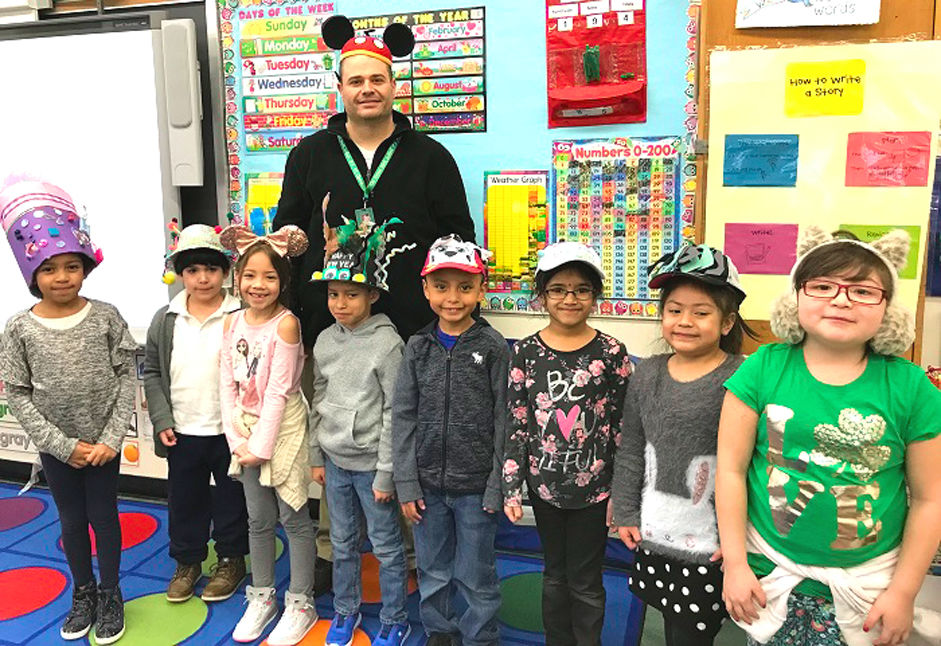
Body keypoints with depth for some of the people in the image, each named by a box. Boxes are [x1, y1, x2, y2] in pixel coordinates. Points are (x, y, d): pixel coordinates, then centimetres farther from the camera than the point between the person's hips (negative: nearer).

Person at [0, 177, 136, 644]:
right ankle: (83, 593, 37)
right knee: (72, 520, 16)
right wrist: (63, 445, -11)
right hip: (54, 446, 1)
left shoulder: (105, 317, -10)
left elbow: (127, 377, -7)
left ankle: (109, 594, 31)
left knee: (104, 515, 12)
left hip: (103, 442, -1)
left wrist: (111, 439, -12)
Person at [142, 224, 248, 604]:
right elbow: (152, 372, 6)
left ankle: (231, 559, 32)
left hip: (229, 431, -3)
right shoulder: (165, 321, 1)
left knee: (232, 499, 13)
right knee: (184, 500, 17)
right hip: (182, 433, 3)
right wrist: (162, 420, -2)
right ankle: (187, 561, 36)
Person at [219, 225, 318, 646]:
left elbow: (278, 393, -17)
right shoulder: (233, 323, 1)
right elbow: (227, 385, 1)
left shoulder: (286, 324, -17)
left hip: (282, 428, -6)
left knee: (293, 519, 6)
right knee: (259, 520, 18)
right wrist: (236, 439, -6)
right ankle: (262, 597, 34)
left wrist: (261, 446, -15)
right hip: (246, 429, 6)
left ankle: (300, 603, 22)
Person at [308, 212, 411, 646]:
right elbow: (319, 402, 11)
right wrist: (316, 457, 12)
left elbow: (394, 413, -14)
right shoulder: (325, 341, 3)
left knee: (385, 547, 8)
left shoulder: (387, 343, -15)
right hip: (335, 460, 6)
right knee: (342, 543, 19)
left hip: (371, 462, -5)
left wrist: (385, 474, -13)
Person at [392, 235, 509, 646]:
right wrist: (406, 485, -1)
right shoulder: (418, 348, 1)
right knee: (432, 573, 19)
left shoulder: (493, 348, -7)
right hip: (428, 484, 3)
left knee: (476, 578, 10)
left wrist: (498, 487, -9)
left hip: (476, 487, -3)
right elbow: (403, 418, 2)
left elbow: (503, 422, -7)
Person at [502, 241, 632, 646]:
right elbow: (516, 425, -1)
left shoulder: (611, 353, -7)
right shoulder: (527, 353, -3)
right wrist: (511, 488, -2)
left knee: (585, 582, 10)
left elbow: (622, 429, -3)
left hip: (594, 487, -2)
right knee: (555, 575, 18)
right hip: (544, 485, 2)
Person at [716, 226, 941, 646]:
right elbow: (731, 469, -7)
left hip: (867, 582, 1)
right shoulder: (763, 368, -8)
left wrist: (903, 591, -1)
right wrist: (735, 564, -7)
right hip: (770, 571, 0)